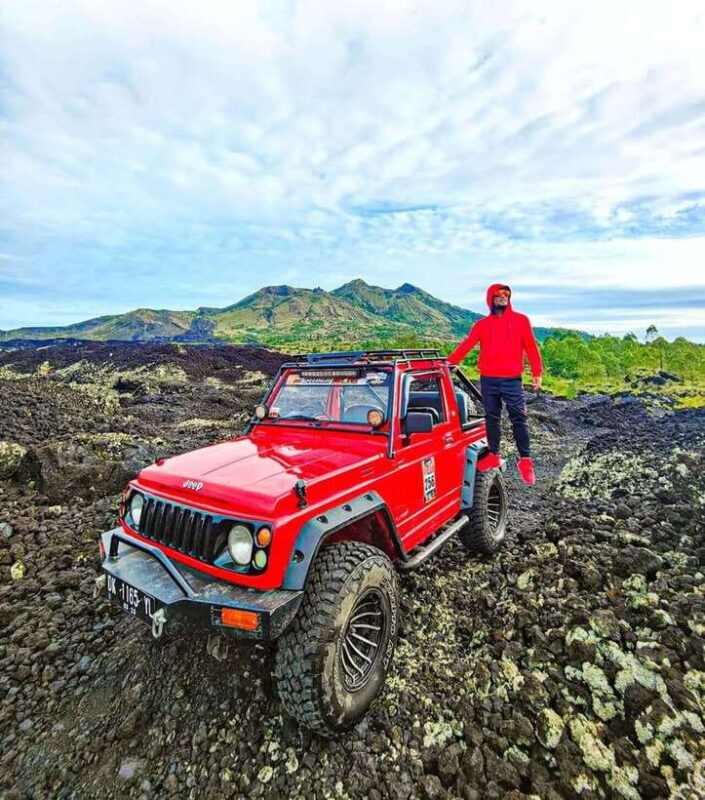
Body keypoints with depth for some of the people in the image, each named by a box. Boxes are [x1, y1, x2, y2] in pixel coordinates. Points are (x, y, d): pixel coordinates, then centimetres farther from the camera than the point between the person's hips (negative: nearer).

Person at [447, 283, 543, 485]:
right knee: (492, 419, 8)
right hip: (488, 380, 2)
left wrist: (537, 372, -3)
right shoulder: (482, 324, 10)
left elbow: (531, 347, 5)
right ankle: (493, 455, 16)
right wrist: (448, 362, -11)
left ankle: (525, 460, 5)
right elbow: (466, 345, 1)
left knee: (519, 419, -2)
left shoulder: (521, 320, 7)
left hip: (512, 380, -2)